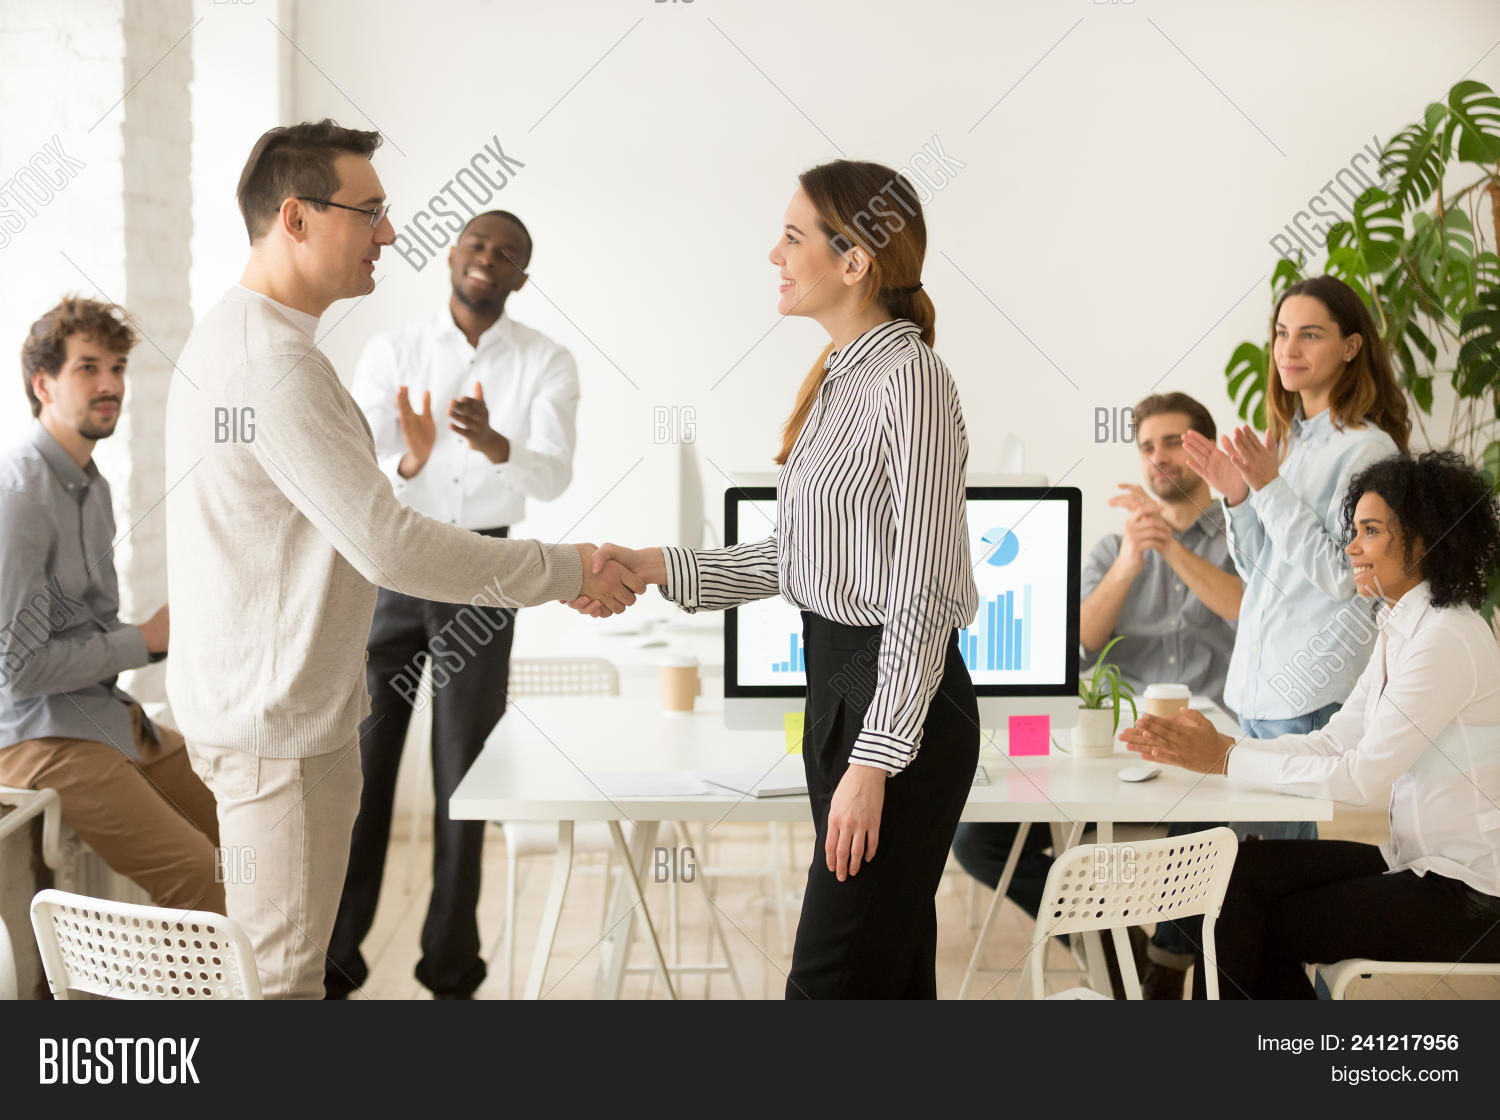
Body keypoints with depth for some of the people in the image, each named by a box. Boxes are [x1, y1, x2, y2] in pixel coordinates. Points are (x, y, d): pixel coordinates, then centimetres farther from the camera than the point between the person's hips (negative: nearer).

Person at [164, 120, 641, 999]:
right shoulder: (276, 363, -23)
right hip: (282, 724, -11)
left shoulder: (229, 333, 12)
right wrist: (566, 571, -19)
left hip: (253, 697, 11)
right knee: (281, 973, -1)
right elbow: (388, 546, -26)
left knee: (274, 958, 20)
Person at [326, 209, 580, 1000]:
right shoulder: (392, 352, -1)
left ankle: (452, 969, 15)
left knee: (464, 768, 4)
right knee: (360, 759, 2)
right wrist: (411, 461, -32)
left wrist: (492, 443, -36)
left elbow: (553, 476, -15)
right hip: (390, 560, 0)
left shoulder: (547, 364, -1)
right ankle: (334, 959, 14)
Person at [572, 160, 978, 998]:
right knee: (893, 975, 16)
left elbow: (921, 592, -19)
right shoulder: (838, 379, 12)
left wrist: (874, 762, -20)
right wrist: (653, 567, 7)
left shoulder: (910, 380, -16)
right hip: (837, 682, 9)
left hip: (901, 705, -9)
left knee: (830, 980, -6)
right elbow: (792, 556, 16)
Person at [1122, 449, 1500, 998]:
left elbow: (1363, 776, -23)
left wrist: (1227, 758, -18)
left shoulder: (1447, 639, -20)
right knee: (1242, 874, -3)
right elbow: (1334, 741, 6)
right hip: (1420, 861, 8)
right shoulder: (1401, 629, 11)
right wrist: (1214, 744, -5)